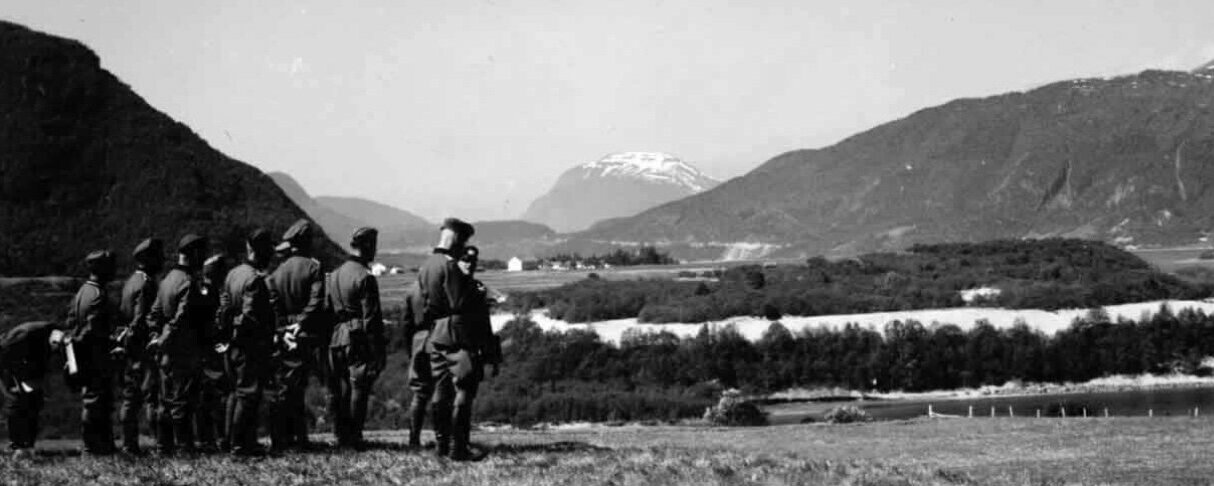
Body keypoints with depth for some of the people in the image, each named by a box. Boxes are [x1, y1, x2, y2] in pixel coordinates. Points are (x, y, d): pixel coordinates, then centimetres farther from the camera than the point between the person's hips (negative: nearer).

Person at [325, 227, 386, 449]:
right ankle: (353, 437, -2)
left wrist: (326, 344, 18)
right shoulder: (365, 277, -11)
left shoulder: (334, 275, 12)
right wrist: (377, 352, -12)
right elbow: (371, 318, -14)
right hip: (359, 341, -7)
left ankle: (341, 436, 15)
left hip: (336, 340, 7)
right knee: (359, 389, -2)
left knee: (339, 390, 12)